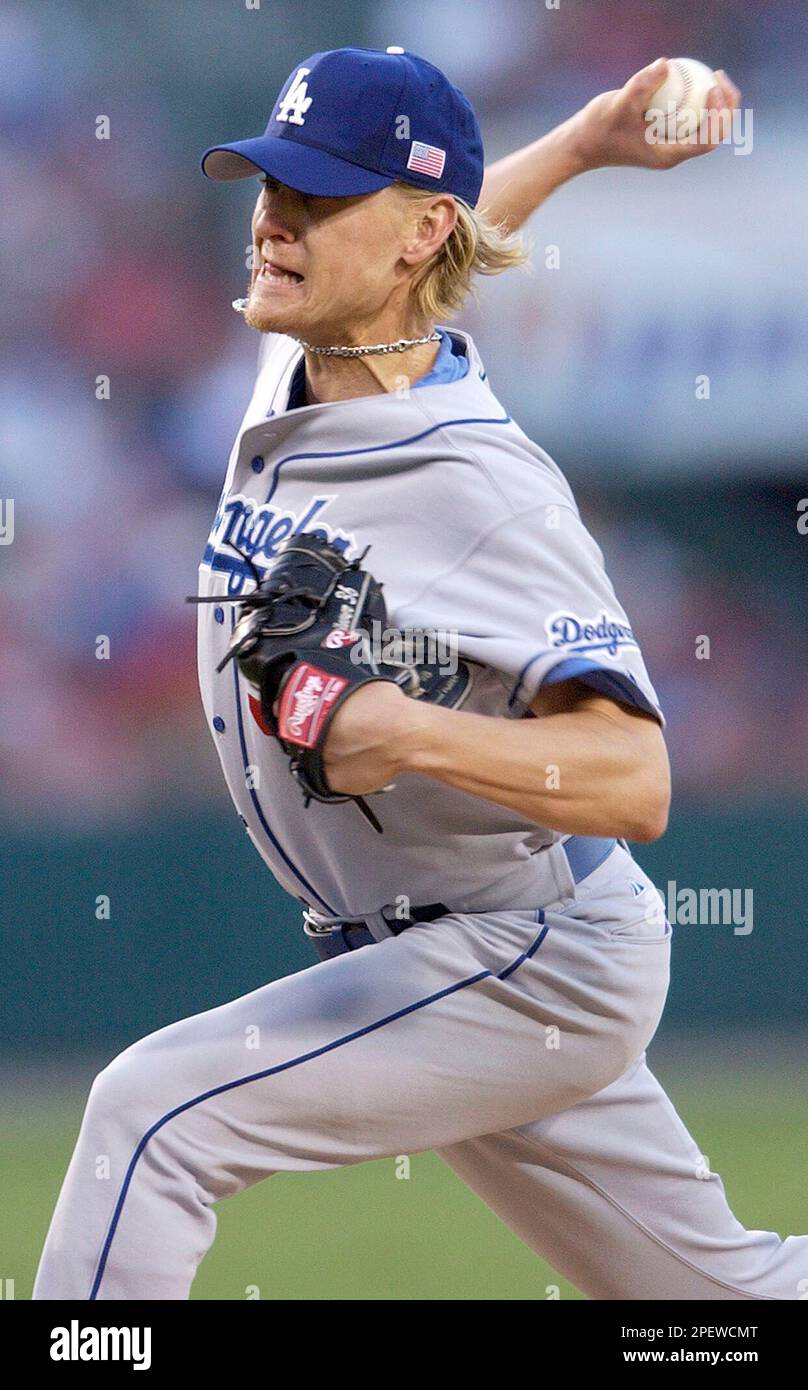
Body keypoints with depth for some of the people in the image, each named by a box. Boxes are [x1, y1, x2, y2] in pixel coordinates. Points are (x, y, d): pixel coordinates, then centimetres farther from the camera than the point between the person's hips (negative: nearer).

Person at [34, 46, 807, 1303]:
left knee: (155, 1112, -20)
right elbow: (404, 268, 26)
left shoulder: (488, 493, -26)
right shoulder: (294, 368, -1)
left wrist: (415, 735, -48)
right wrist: (577, 145, 15)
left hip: (534, 966, -9)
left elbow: (635, 783, -34)